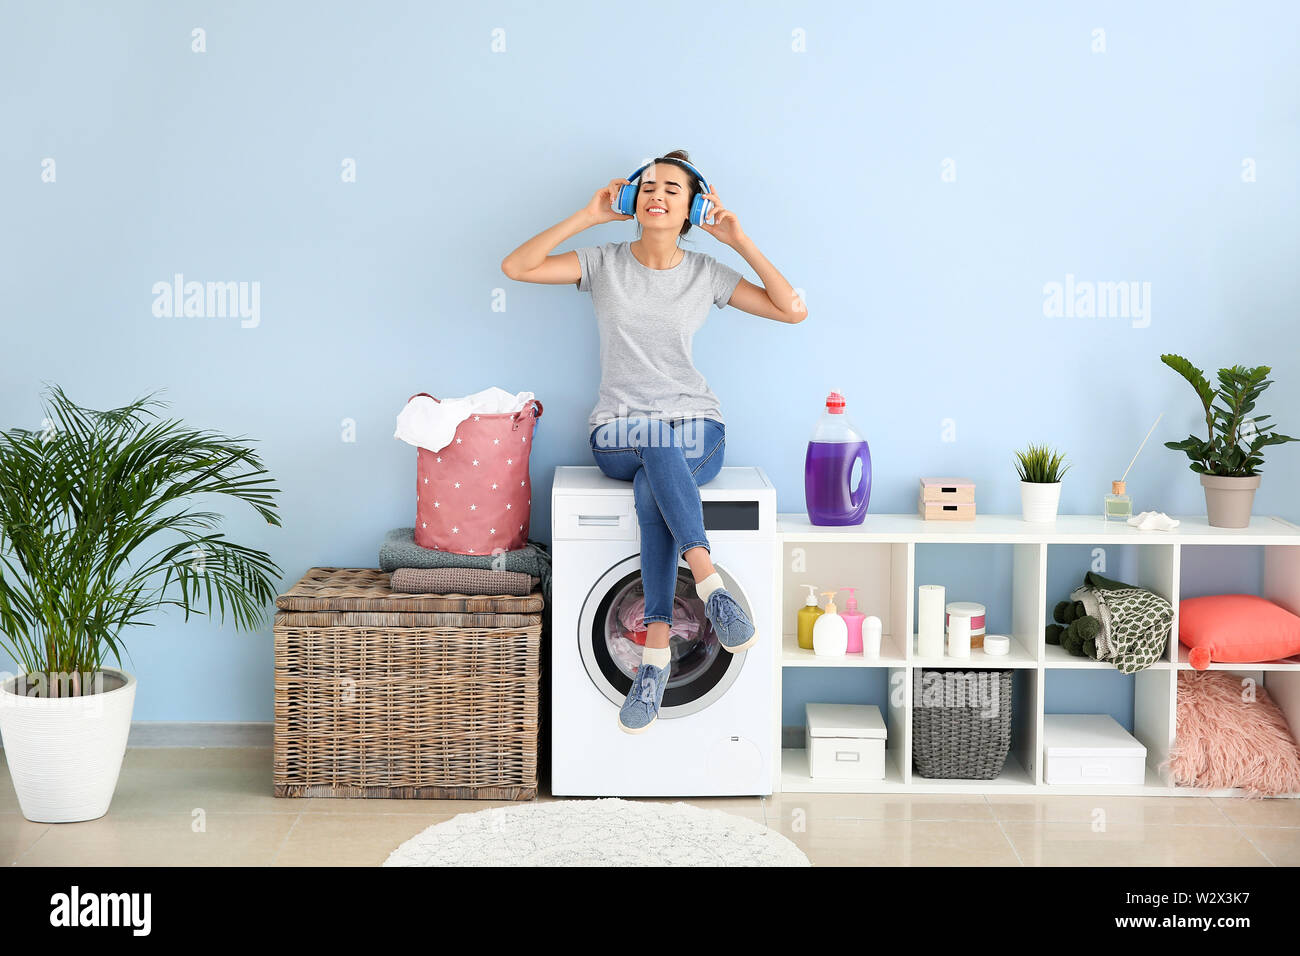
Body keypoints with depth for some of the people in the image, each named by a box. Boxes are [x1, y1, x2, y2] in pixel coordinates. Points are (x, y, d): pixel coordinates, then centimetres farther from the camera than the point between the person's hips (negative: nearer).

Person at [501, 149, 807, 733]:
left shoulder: (707, 274, 7)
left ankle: (656, 650, -40)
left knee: (652, 492, -36)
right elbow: (516, 267, -6)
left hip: (694, 428, 0)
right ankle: (710, 584, -52)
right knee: (659, 448, -39)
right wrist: (587, 217, -5)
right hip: (618, 435, 0)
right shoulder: (606, 263, 6)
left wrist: (739, 240, -3)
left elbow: (793, 311, 0)